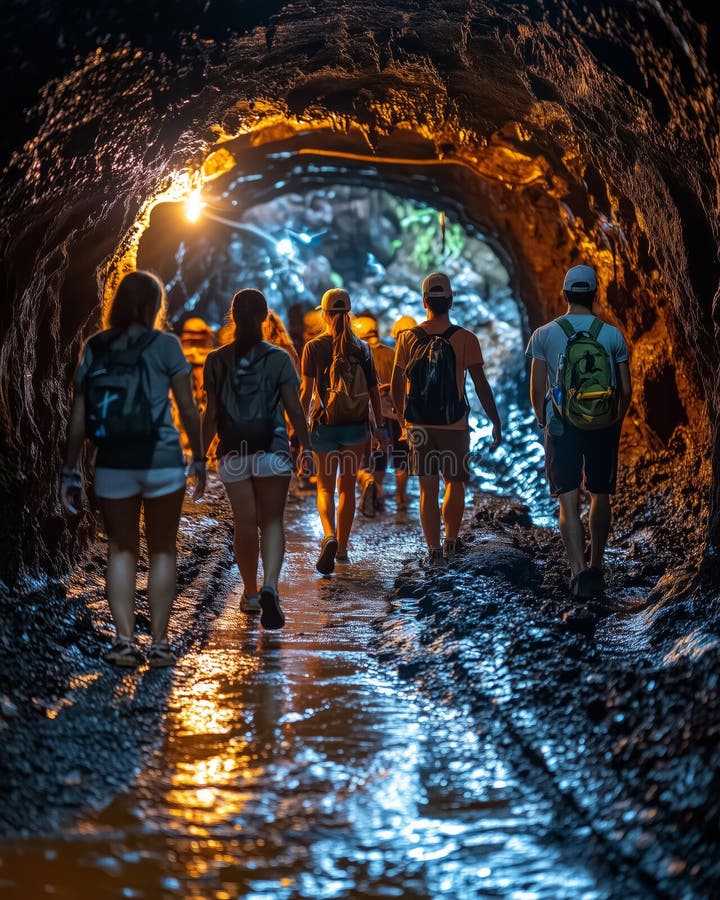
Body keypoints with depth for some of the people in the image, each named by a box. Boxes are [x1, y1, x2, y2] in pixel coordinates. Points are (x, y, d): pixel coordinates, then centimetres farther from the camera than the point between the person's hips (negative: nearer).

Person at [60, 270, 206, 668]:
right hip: (162, 461, -2)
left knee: (121, 549, 12)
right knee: (162, 550, 10)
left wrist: (70, 471, 7)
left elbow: (78, 416, 2)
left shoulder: (94, 349, 5)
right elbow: (188, 409, -3)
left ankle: (124, 639, 3)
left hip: (113, 465, 2)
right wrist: (199, 458, 7)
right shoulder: (165, 345, -3)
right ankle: (159, 642, 10)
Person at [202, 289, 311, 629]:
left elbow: (211, 415, 1)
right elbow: (294, 410, -3)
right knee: (272, 521, 4)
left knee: (245, 524, 10)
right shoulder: (279, 358, -3)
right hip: (272, 450, -1)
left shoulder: (217, 361, 1)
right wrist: (306, 447, 7)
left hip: (233, 453, 1)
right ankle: (269, 587, -16)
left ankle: (251, 592, 22)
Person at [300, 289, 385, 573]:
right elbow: (374, 391, 2)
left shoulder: (314, 348, -7)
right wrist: (379, 426, 11)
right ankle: (342, 548, 18)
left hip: (324, 424, -2)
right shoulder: (362, 348, 0)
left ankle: (330, 537, -17)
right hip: (356, 425, 2)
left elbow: (306, 391, -9)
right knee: (347, 487, 14)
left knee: (325, 487, 8)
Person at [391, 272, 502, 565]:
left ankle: (433, 549, 4)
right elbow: (481, 386, -7)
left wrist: (404, 418, 20)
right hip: (454, 426, -1)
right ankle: (450, 542, 21)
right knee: (455, 482, 17)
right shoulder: (465, 339, -7)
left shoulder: (407, 338, 0)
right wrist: (496, 423, 1)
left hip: (418, 427, 1)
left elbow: (396, 387, 4)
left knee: (428, 488, 6)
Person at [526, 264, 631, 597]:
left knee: (568, 501, -2)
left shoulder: (545, 335, -2)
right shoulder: (613, 335, 0)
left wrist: (543, 422, 16)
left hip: (561, 426, -1)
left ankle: (579, 571, -17)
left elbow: (536, 388, -1)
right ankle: (596, 567, 24)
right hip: (603, 427, 1)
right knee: (600, 496, 16)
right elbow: (625, 390, 1)